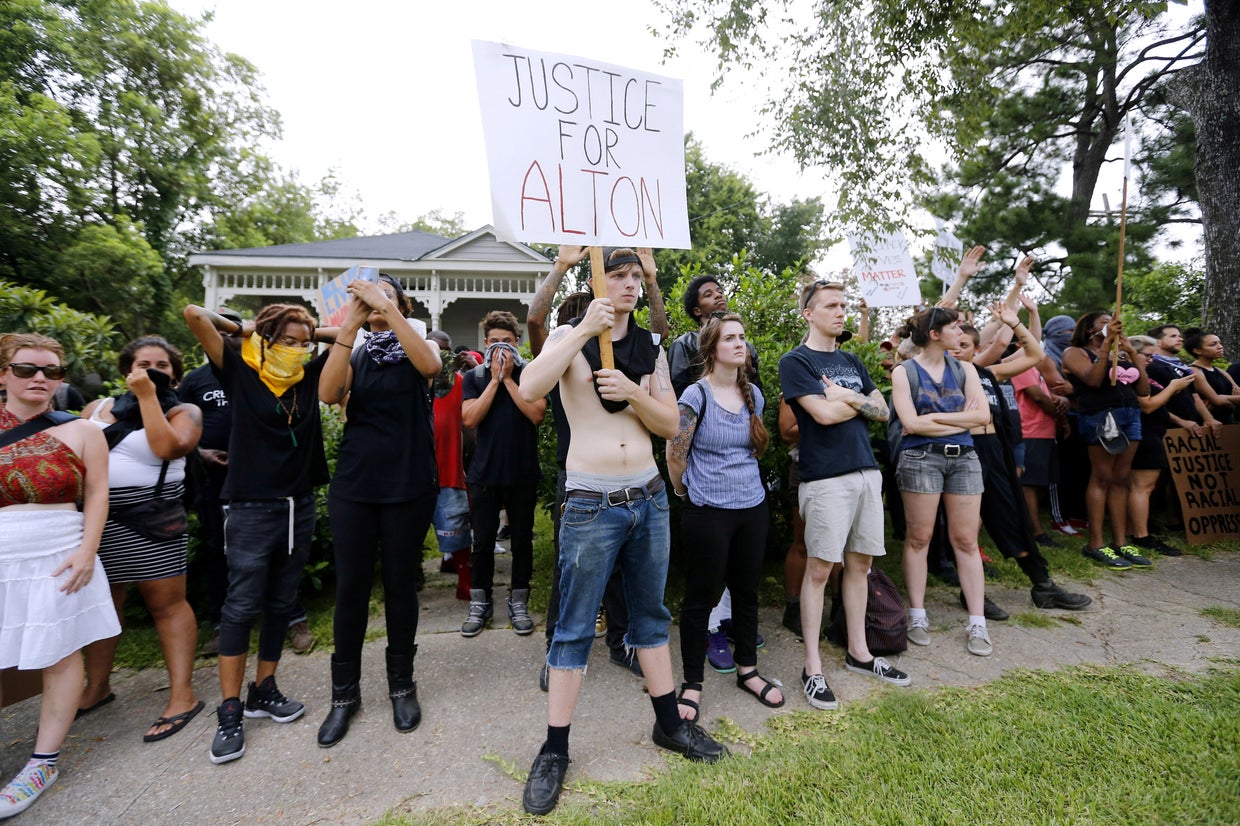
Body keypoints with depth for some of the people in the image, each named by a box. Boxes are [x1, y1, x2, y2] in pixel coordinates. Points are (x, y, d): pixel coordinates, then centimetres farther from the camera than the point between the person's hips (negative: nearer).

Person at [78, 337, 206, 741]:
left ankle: (182, 695, -1)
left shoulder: (183, 412, 0)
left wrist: (147, 397, -14)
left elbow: (166, 447, -19)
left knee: (166, 603, -4)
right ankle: (97, 686, 29)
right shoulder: (97, 408, 15)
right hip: (97, 519, 5)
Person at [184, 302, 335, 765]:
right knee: (241, 606, 1)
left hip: (300, 506, 4)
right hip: (252, 508, -4)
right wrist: (243, 328, 2)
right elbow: (194, 315, -12)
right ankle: (230, 713, 13)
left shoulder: (309, 376, 6)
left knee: (281, 604, 13)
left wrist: (311, 335, 5)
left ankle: (263, 691, 28)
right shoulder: (241, 372, -4)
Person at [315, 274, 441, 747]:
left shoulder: (419, 345, 5)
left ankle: (402, 686, 24)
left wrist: (388, 310, -25)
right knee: (350, 588, 6)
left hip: (408, 485, -2)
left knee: (400, 585, 7)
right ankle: (344, 693, 23)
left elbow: (430, 366, -21)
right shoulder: (355, 353, 10)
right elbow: (328, 395, -12)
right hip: (353, 484, 2)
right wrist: (350, 325, -17)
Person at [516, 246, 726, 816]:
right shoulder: (571, 337, -3)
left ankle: (669, 723, 36)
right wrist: (586, 329, -24)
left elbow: (670, 424, 5)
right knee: (574, 629, 5)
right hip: (591, 504, -4)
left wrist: (632, 392, -12)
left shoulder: (650, 349, 9)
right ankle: (554, 751, 21)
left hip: (649, 497, 5)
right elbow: (529, 389, -22)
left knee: (651, 615, 18)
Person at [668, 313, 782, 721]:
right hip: (709, 512, -6)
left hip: (752, 507, 6)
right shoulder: (697, 394, -12)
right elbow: (675, 454, -11)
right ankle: (692, 683, 20)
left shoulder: (753, 394, 8)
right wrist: (687, 492, 0)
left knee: (747, 592, 17)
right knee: (700, 597, 5)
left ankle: (747, 670, 35)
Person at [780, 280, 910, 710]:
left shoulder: (851, 362, 17)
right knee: (820, 567, -3)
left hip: (866, 472, 7)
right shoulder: (795, 362, -4)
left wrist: (848, 397, -6)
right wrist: (861, 401, 2)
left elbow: (882, 411, 12)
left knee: (860, 562, 13)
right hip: (825, 477, -7)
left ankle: (859, 652, 28)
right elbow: (823, 413, -16)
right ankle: (813, 668, 8)